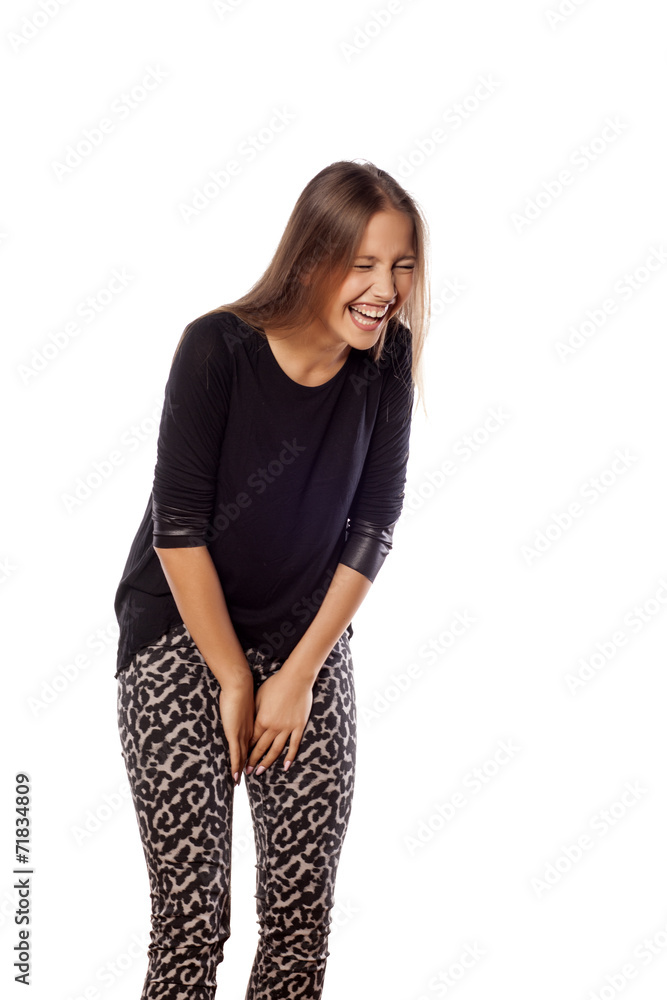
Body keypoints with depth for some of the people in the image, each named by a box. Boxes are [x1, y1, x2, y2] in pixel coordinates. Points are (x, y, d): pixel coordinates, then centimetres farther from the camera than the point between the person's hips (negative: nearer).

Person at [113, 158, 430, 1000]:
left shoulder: (387, 361, -5)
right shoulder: (218, 349, -16)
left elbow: (371, 529, -2)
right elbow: (179, 528, -14)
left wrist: (300, 673, -5)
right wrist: (234, 679, -8)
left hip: (310, 639, 4)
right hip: (182, 637, -3)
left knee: (304, 913, 3)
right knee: (191, 919, -6)